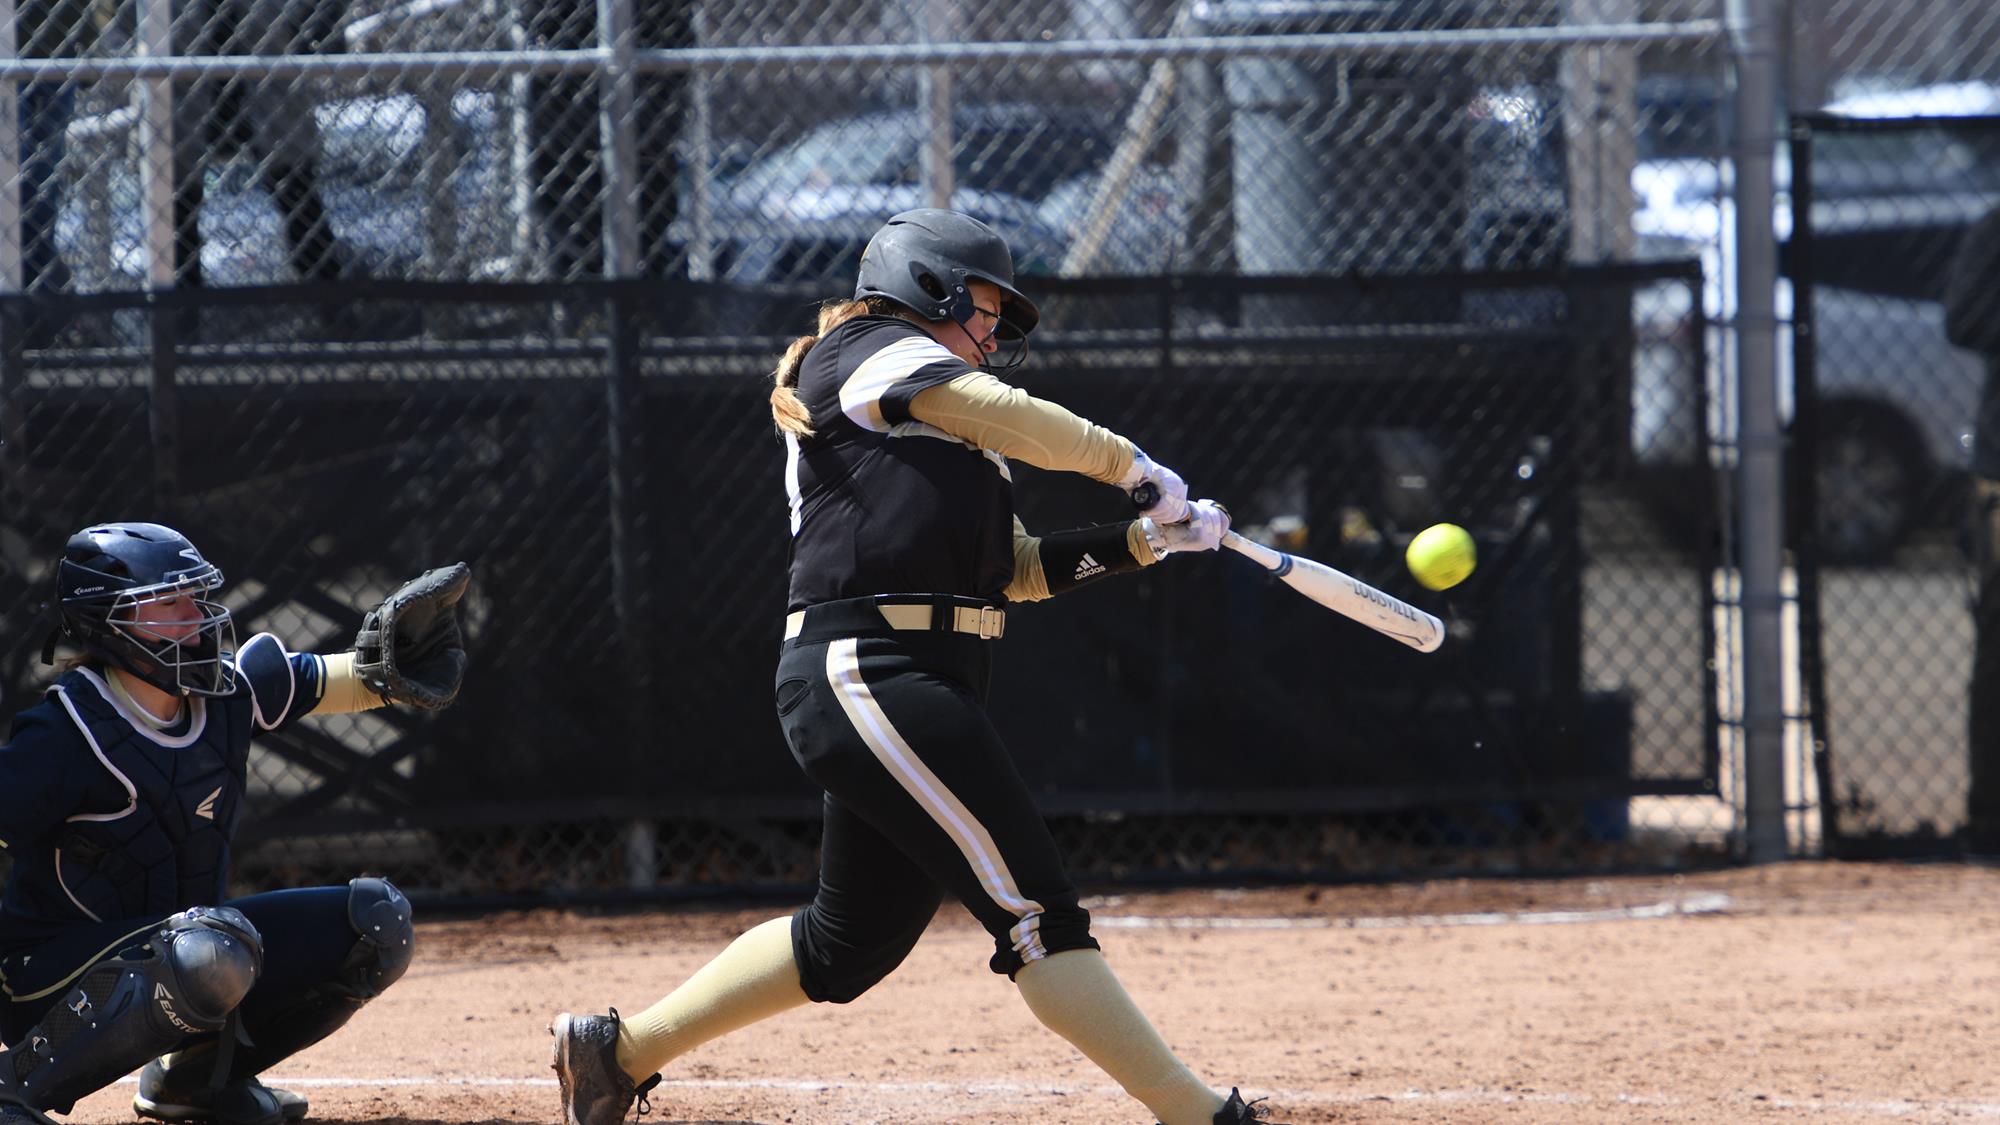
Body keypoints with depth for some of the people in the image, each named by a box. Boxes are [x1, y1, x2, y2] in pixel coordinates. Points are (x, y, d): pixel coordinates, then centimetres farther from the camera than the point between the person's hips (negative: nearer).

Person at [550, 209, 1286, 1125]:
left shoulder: (944, 438, 28)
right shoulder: (869, 352, 1)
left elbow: (1022, 567, 23)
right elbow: (1008, 414, -13)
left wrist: (1147, 537, 12)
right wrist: (1132, 466, -2)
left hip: (920, 691, 11)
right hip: (868, 671, -11)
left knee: (853, 938, 14)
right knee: (1033, 905, -14)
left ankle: (619, 1051, 23)